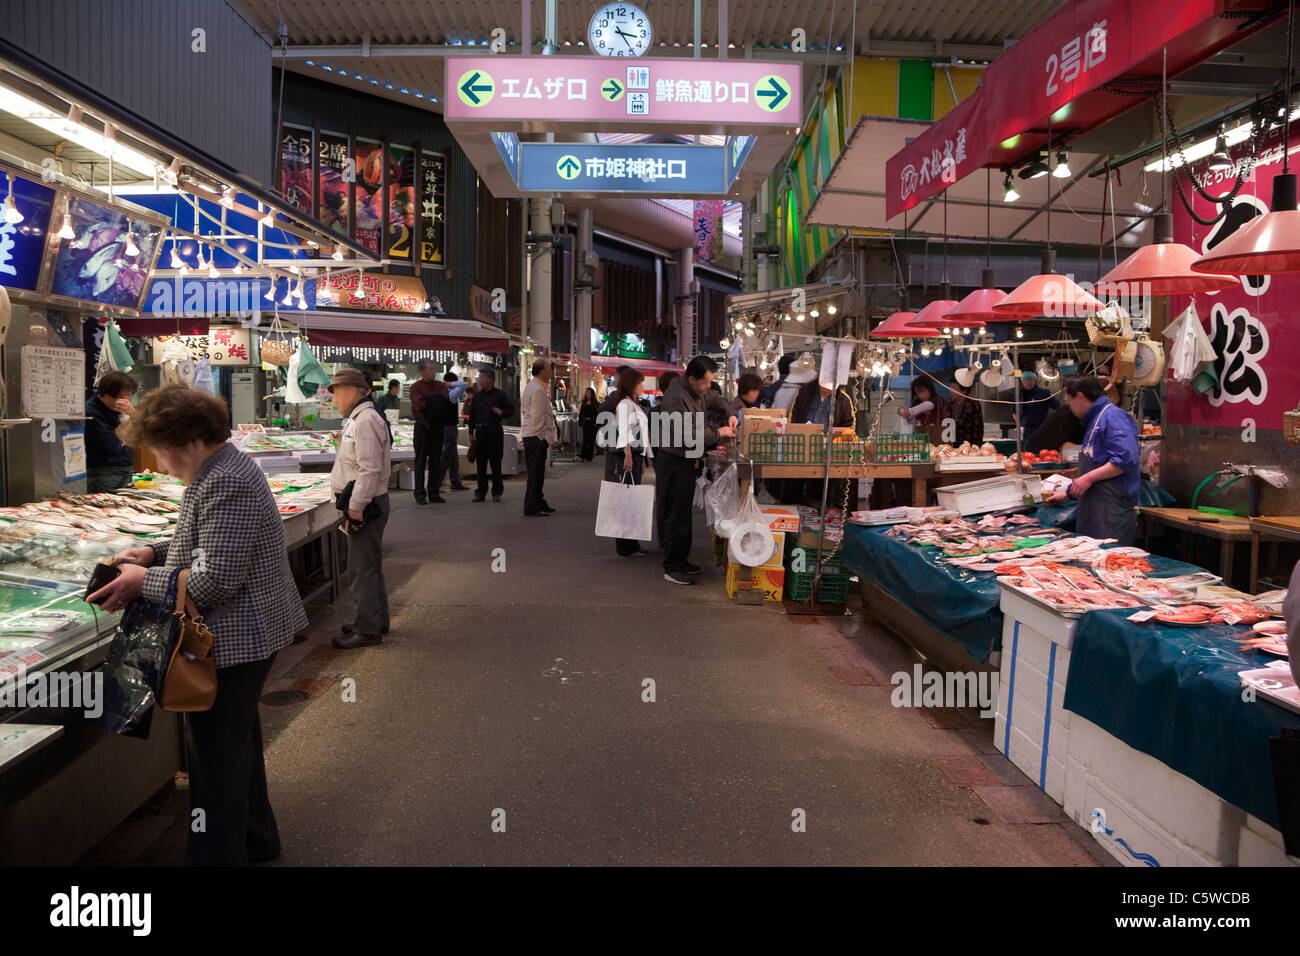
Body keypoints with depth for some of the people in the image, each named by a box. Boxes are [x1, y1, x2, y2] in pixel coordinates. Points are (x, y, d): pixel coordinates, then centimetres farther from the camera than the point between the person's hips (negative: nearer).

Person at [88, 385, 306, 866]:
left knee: (216, 759, -1)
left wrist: (143, 581, -15)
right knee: (238, 741, 24)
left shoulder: (226, 484, -25)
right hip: (243, 633, 11)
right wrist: (155, 552, 7)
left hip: (233, 640, -11)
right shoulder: (223, 469, 10)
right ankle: (254, 839, 42)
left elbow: (213, 581, -27)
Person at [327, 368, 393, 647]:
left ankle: (367, 630, 4)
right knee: (370, 566, 19)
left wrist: (356, 507, -22)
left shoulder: (366, 421, -19)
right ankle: (376, 621, 30)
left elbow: (369, 469, -24)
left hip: (366, 506, -11)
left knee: (362, 569, -4)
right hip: (364, 504, 11)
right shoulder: (358, 419, 15)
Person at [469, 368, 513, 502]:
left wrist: (501, 412, -14)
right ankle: (481, 492, 11)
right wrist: (471, 432, 8)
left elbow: (512, 409, 6)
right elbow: (472, 414, 14)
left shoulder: (499, 394, 1)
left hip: (495, 430, -3)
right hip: (480, 431, 3)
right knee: (481, 462, 5)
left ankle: (497, 492, 9)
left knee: (495, 462, 0)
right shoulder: (477, 395, 12)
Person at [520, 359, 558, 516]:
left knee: (535, 472, 15)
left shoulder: (530, 386, 16)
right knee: (536, 472, -6)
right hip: (537, 435, -10)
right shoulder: (539, 390, -16)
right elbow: (537, 416, -19)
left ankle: (539, 503, 23)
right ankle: (532, 507, -2)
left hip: (527, 434, 10)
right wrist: (542, 437, -16)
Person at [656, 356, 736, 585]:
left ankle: (680, 561, 27)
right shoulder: (676, 398, -24)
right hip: (673, 462, -10)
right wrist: (718, 433, -15)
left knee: (684, 514, 16)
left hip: (686, 460, 10)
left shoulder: (699, 390, 5)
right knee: (677, 516, -5)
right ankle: (672, 568, 3)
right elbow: (688, 436, -27)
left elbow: (716, 399, 26)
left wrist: (730, 414, 6)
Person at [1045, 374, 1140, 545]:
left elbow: (1125, 459, -23)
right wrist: (1067, 494, 37)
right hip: (1092, 509, 10)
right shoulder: (1093, 421, 23)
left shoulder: (1113, 417, -9)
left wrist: (1089, 478, -19)